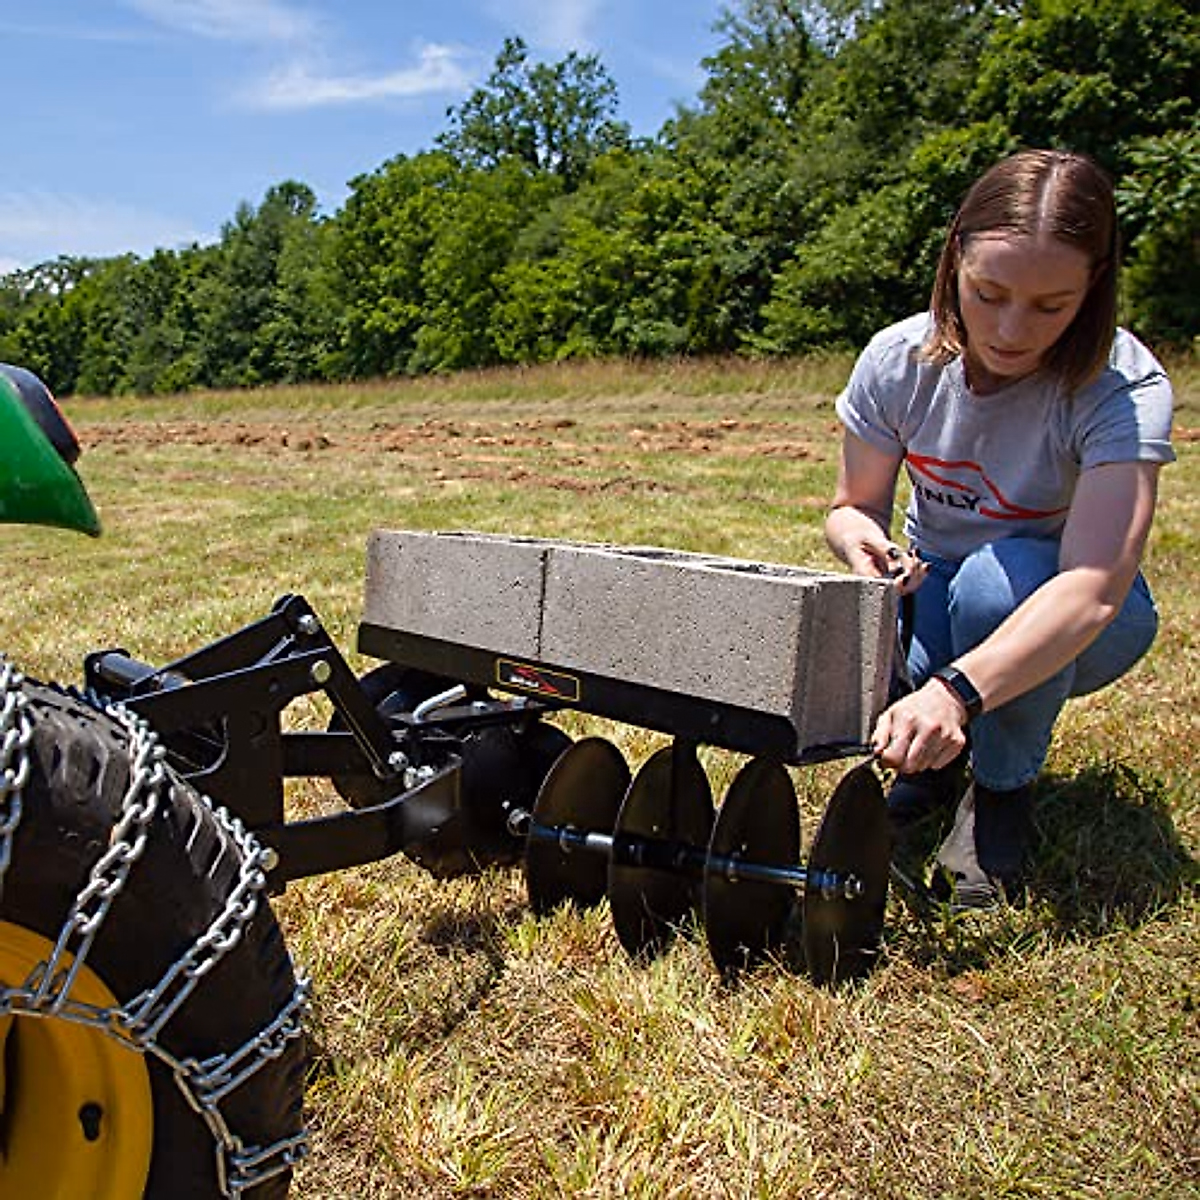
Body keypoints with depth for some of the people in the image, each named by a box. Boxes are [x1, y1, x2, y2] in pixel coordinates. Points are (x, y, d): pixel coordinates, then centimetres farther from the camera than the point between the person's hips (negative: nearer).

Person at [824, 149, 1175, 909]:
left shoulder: (1124, 388, -27)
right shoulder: (900, 360, -16)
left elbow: (1091, 588, -40)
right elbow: (856, 504, -5)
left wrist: (955, 690, -56)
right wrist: (861, 542, -31)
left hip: (1065, 622, -2)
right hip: (937, 590, 3)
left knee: (997, 576, -37)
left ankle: (1003, 793, -8)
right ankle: (937, 763, 8)